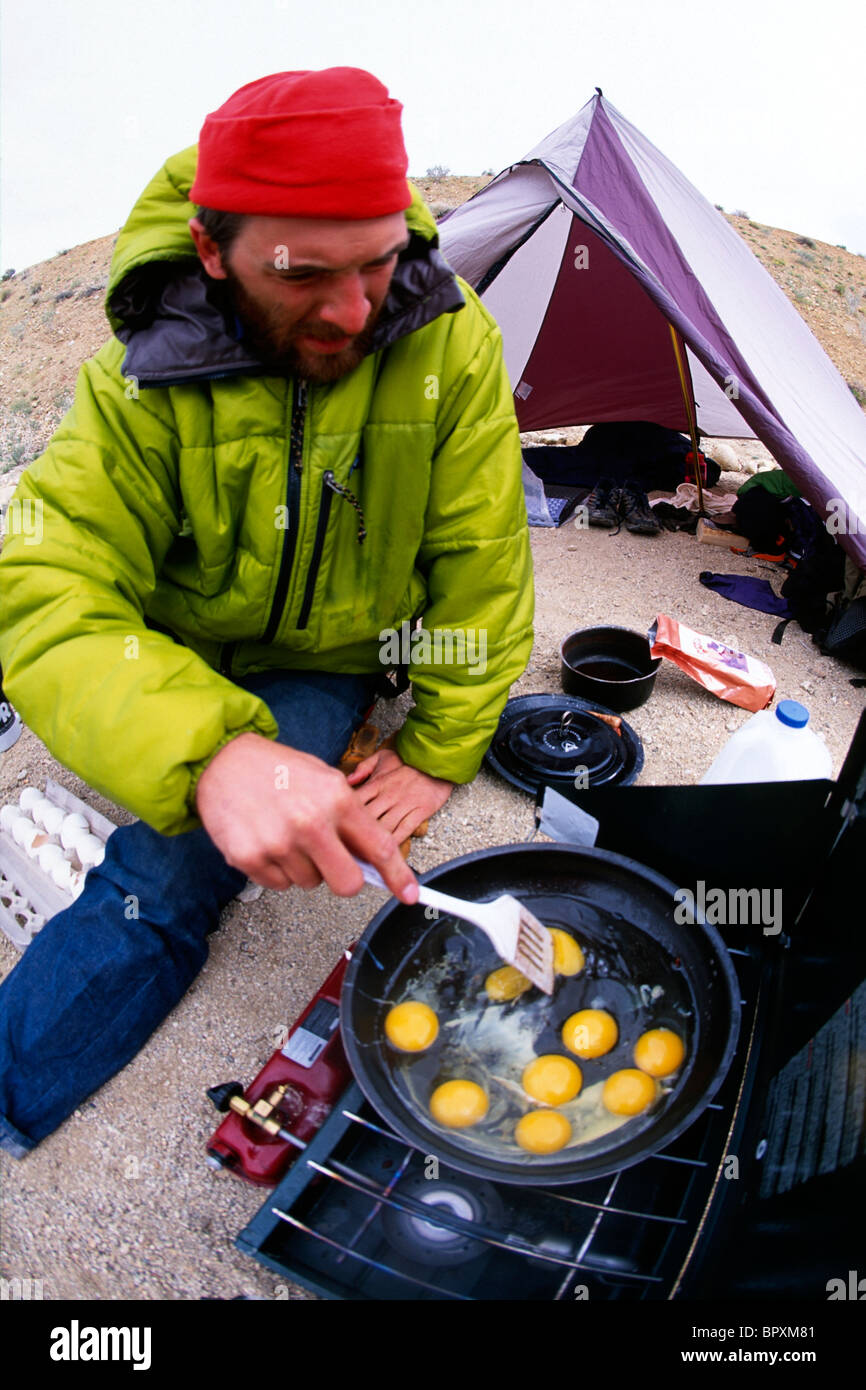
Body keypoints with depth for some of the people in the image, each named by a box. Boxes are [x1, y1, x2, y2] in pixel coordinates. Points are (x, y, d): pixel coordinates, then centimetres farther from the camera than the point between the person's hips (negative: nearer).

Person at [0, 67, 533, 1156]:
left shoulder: (451, 341, -19)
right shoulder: (146, 376, -21)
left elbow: (479, 559, -12)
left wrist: (441, 751, -9)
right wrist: (209, 752, -49)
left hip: (323, 667, -2)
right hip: (167, 662, 3)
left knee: (162, 882, -20)